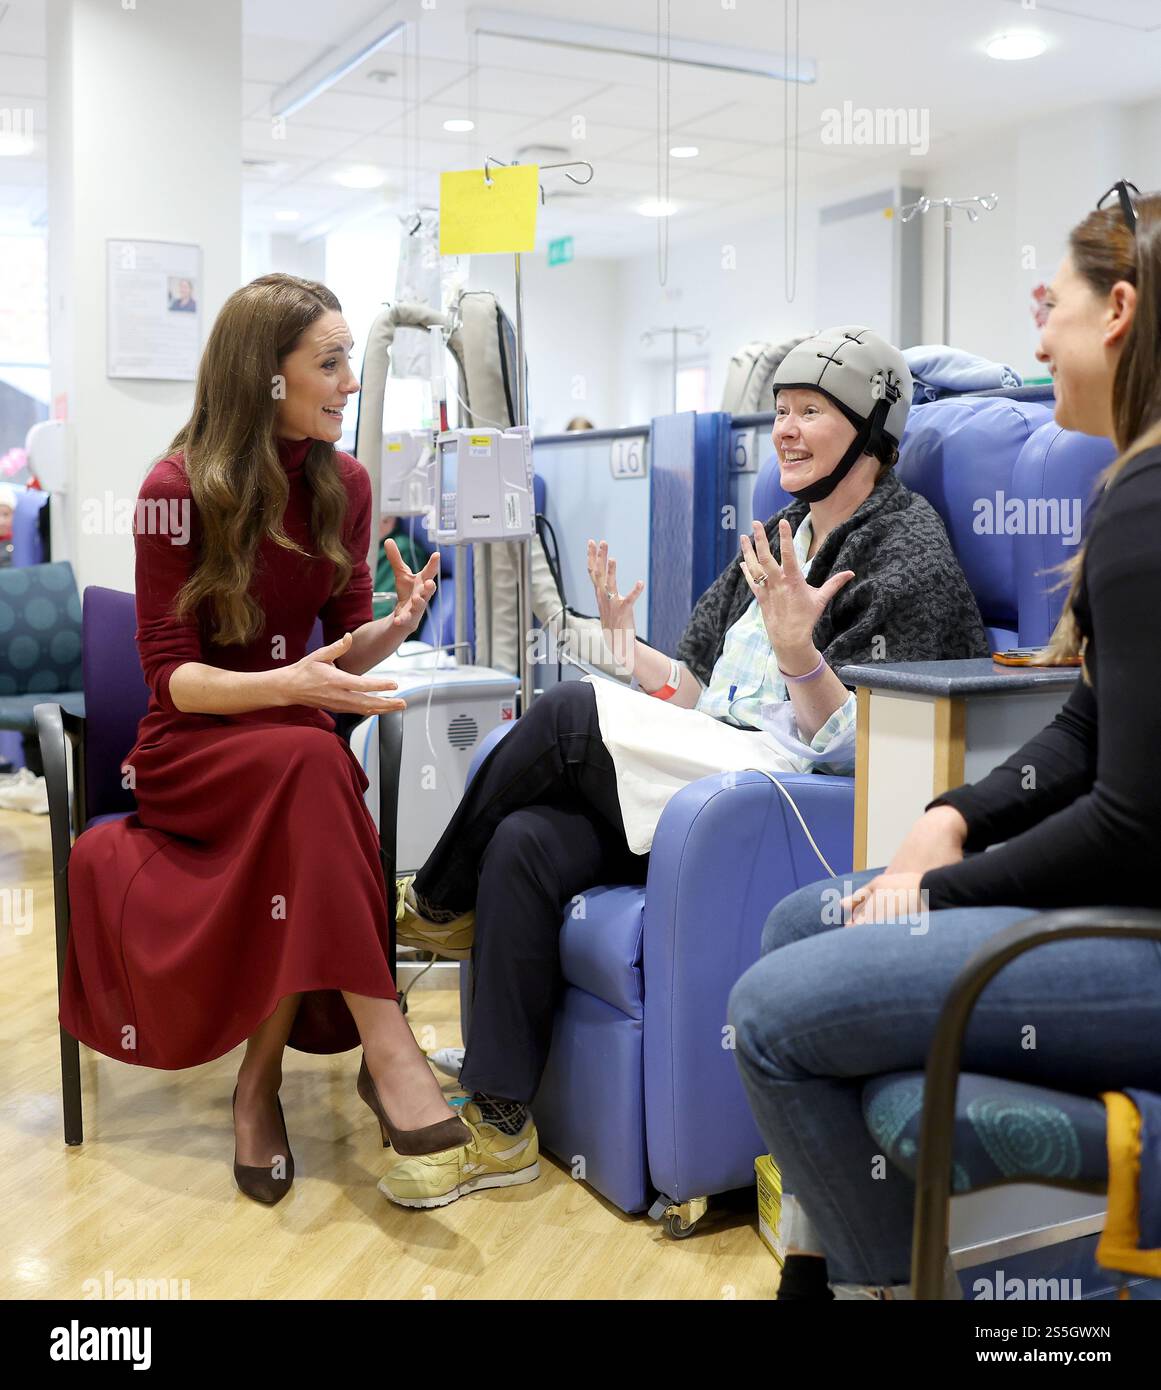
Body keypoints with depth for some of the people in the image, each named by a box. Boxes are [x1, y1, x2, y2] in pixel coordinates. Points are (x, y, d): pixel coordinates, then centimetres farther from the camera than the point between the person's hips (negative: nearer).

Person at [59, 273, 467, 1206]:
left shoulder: (343, 485, 5)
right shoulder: (179, 489, -9)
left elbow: (344, 646, 6)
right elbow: (170, 675, -11)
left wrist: (396, 626, -17)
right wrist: (286, 686, -29)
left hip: (297, 755, 4)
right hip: (191, 749, -4)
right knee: (310, 759, -36)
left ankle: (262, 1077, -17)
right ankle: (383, 1043, -34)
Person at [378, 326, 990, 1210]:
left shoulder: (910, 554, -4)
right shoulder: (780, 537, 20)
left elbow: (855, 746, -13)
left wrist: (799, 653, -28)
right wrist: (627, 644, 4)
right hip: (708, 763, 7)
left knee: (571, 714, -20)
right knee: (524, 844, -19)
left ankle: (437, 903, 4)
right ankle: (502, 1125, -12)